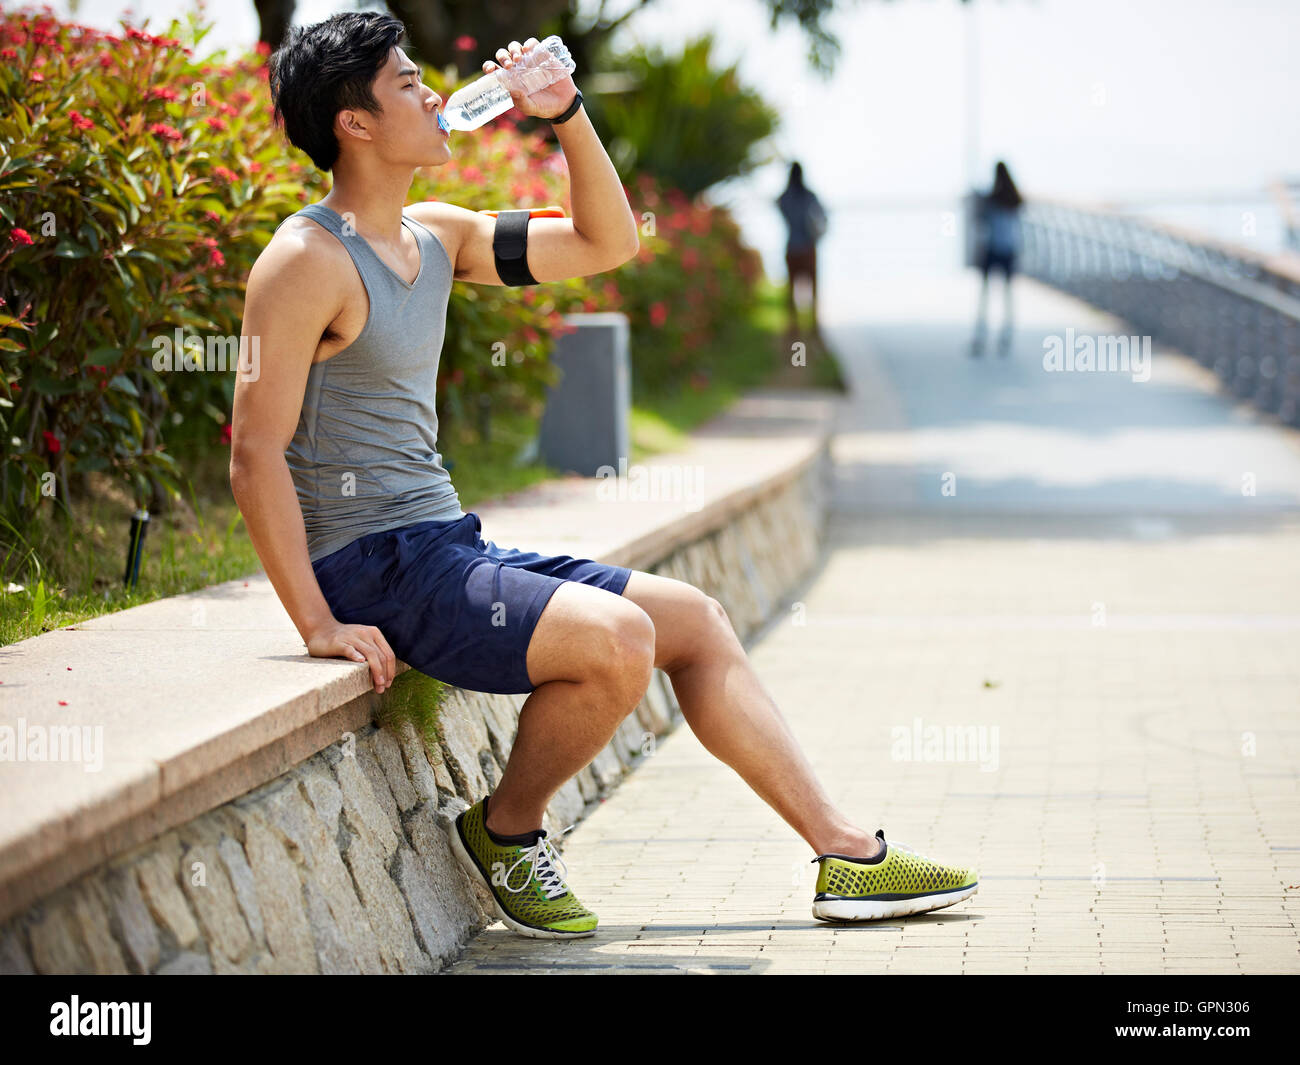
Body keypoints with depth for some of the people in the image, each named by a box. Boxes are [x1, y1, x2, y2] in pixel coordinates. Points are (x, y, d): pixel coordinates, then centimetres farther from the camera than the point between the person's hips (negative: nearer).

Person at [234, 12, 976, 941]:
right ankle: (506, 830, -1)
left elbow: (608, 243, 21)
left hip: (452, 551, 9)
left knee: (693, 618, 8)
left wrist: (568, 116, 6)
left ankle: (847, 853, 11)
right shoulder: (307, 261, -13)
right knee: (618, 639, -26)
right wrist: (318, 623, -22)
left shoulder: (435, 235, 12)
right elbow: (256, 453, -18)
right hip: (375, 570, -9)